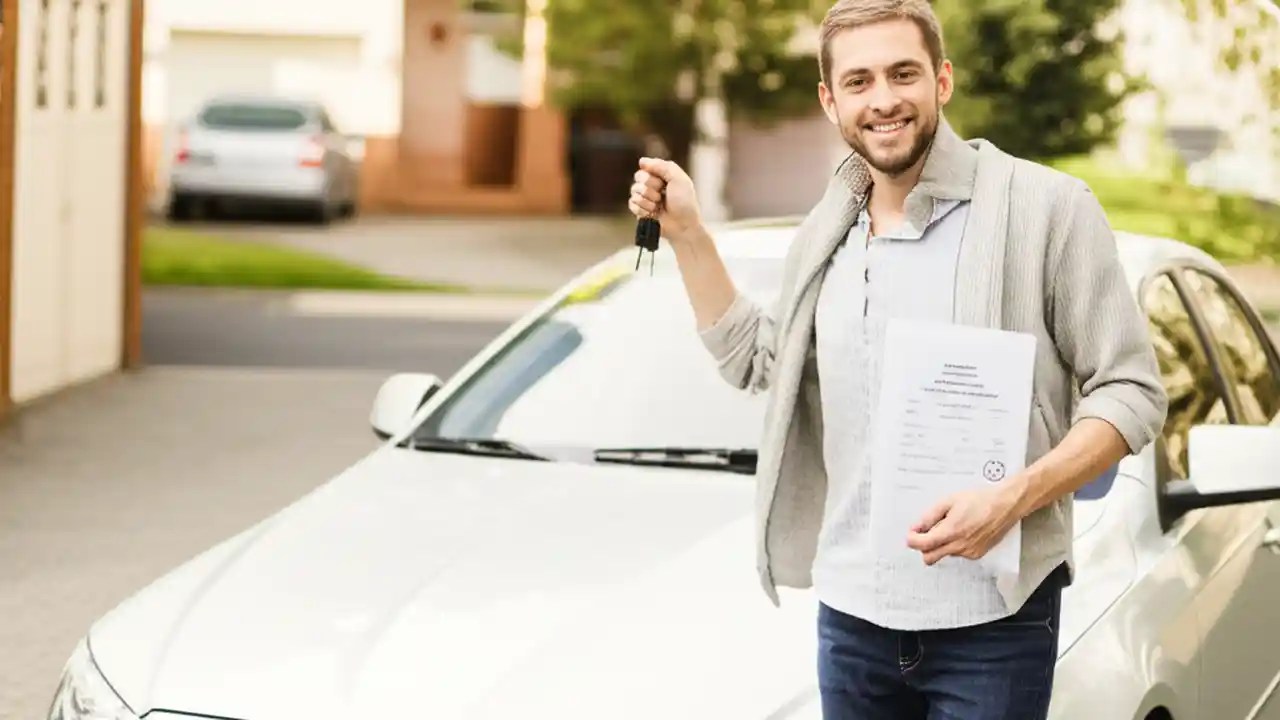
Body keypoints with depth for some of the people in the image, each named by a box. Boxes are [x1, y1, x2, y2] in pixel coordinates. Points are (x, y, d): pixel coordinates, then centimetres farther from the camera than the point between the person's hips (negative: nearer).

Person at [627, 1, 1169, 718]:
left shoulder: (1046, 207, -9)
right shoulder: (827, 234, 11)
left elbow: (1132, 392, -9)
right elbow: (756, 363, 25)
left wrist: (1014, 497, -23)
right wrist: (686, 232, 15)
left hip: (991, 617, -6)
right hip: (850, 610, 6)